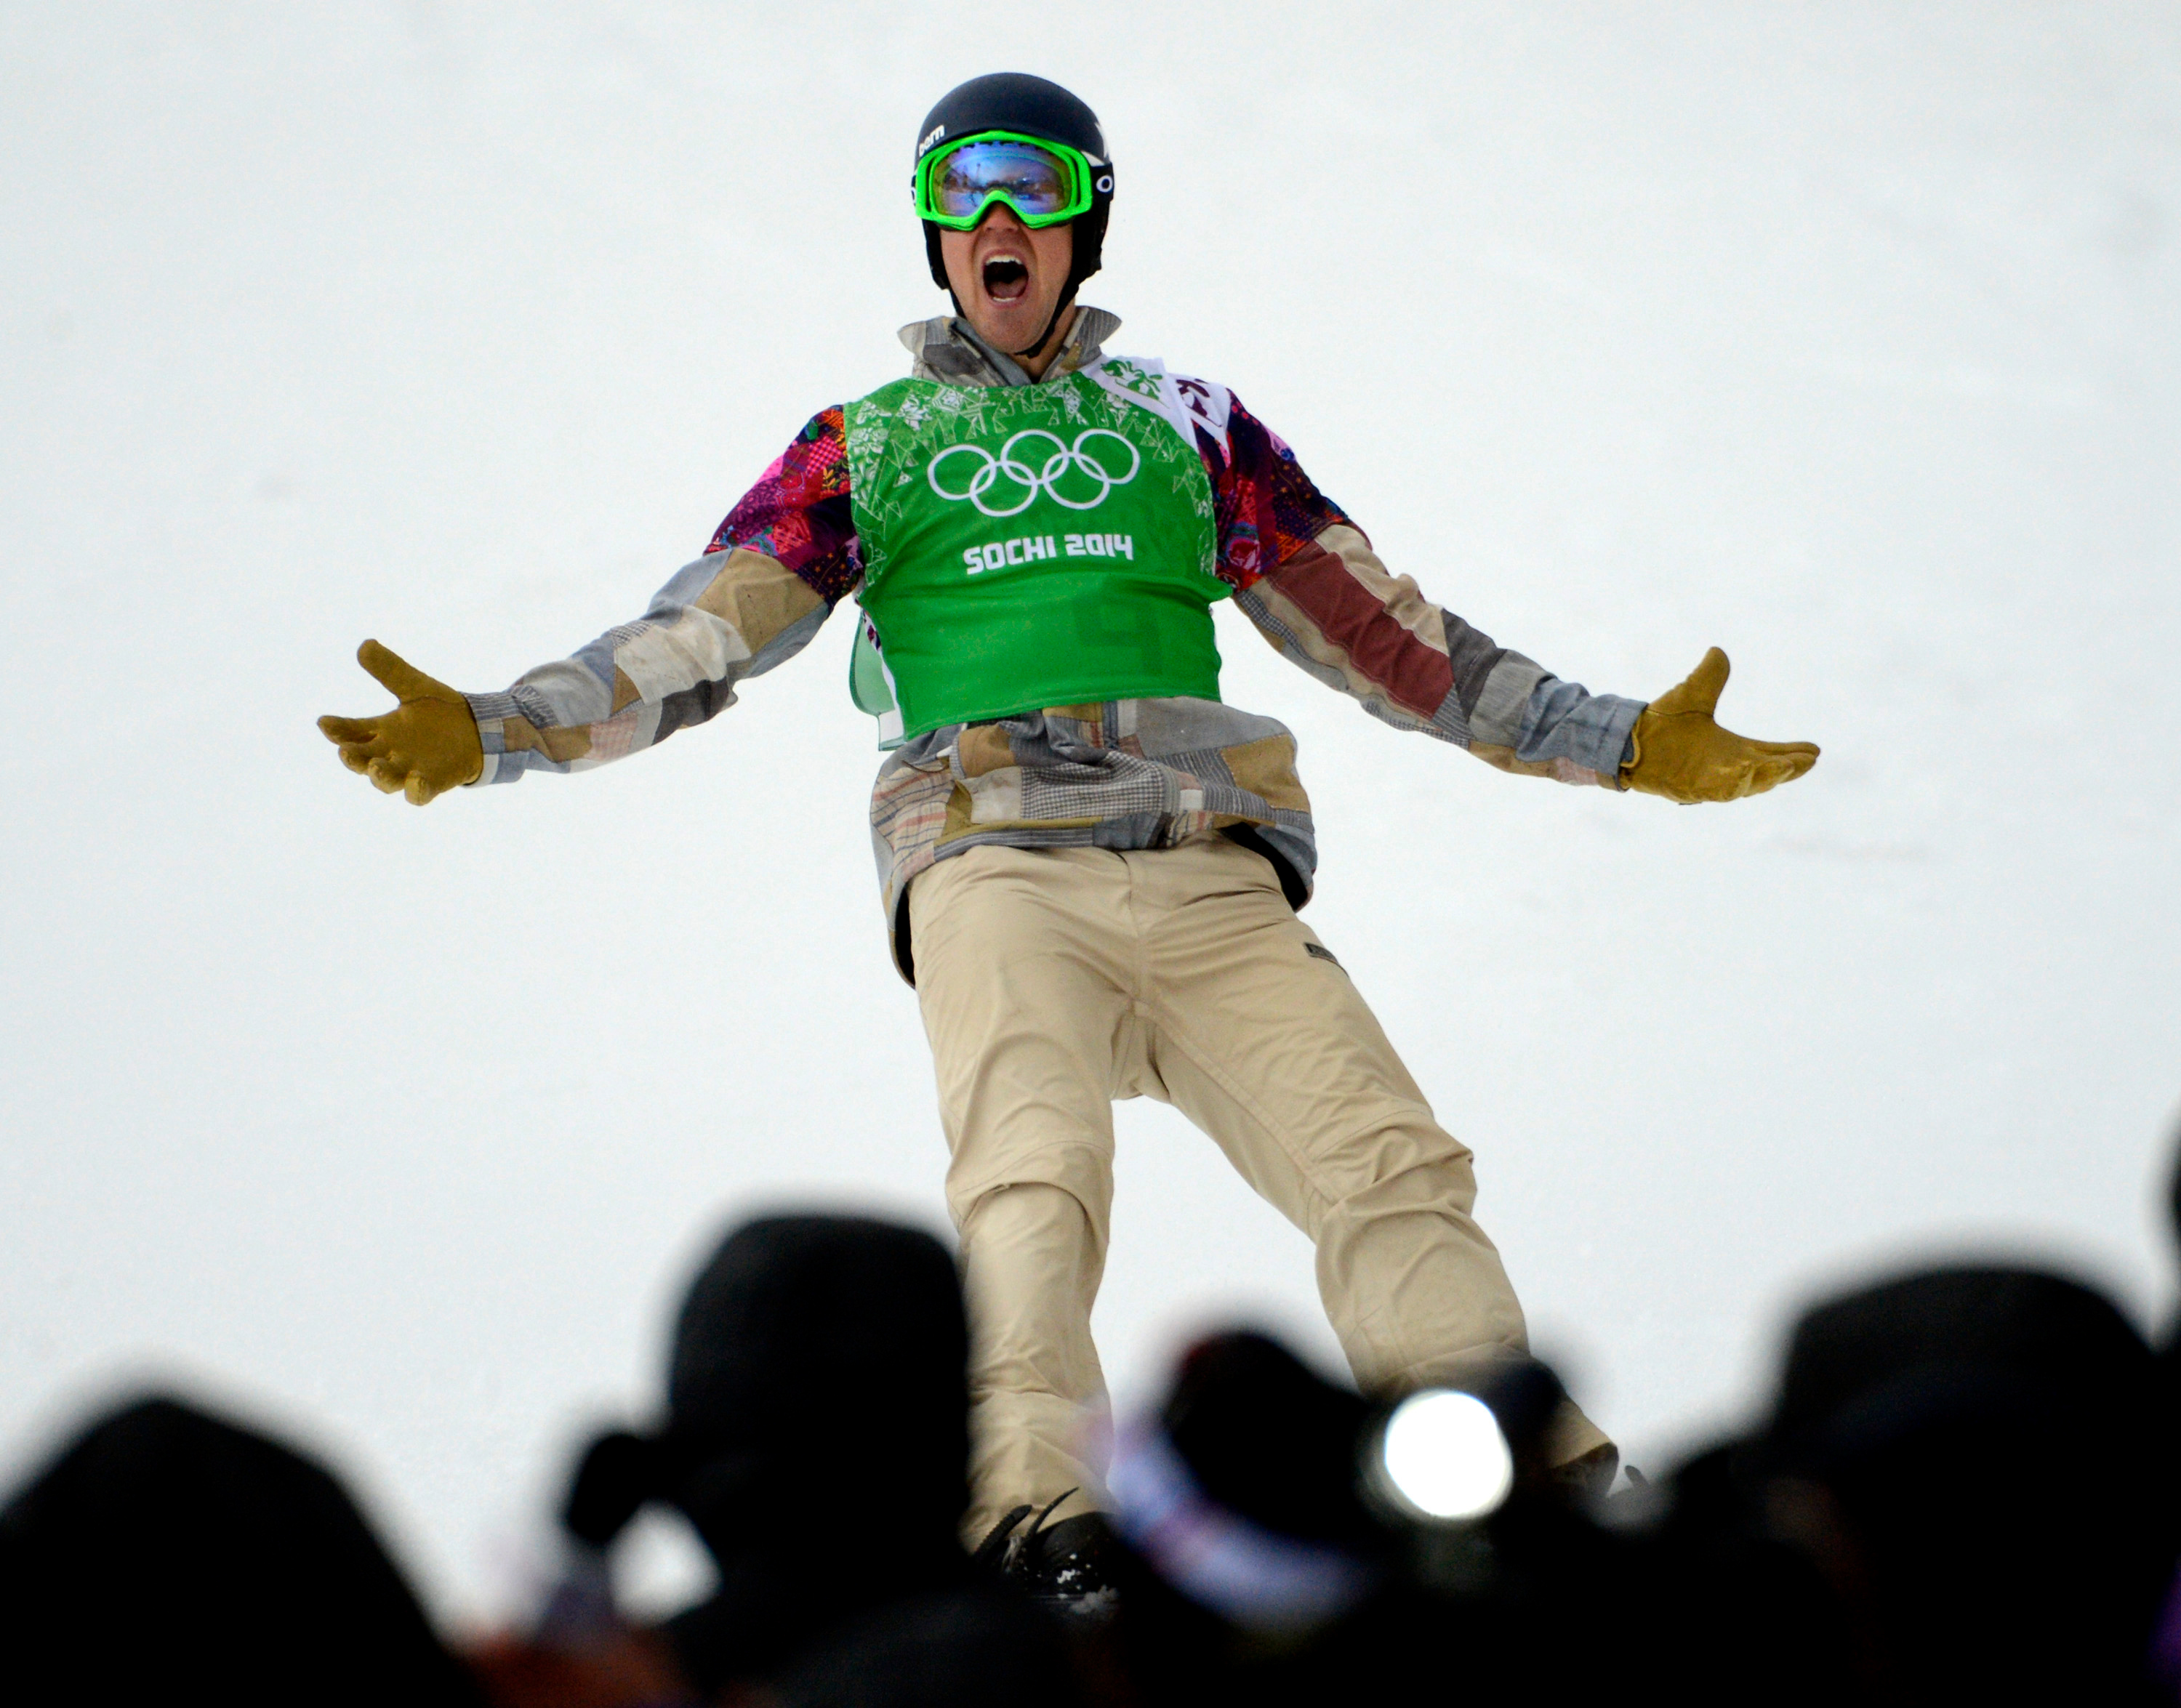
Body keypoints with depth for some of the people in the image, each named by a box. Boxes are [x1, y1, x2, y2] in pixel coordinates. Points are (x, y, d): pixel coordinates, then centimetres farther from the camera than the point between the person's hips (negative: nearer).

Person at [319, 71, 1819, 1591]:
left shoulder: (1185, 427, 26)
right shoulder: (860, 452, 24)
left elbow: (1384, 633, 26)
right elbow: (695, 641, 16)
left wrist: (1624, 746, 22)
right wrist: (497, 731, 0)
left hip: (1208, 875, 2)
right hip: (993, 870, -2)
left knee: (1391, 1167, -16)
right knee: (1033, 1179, -28)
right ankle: (1036, 1512, -43)